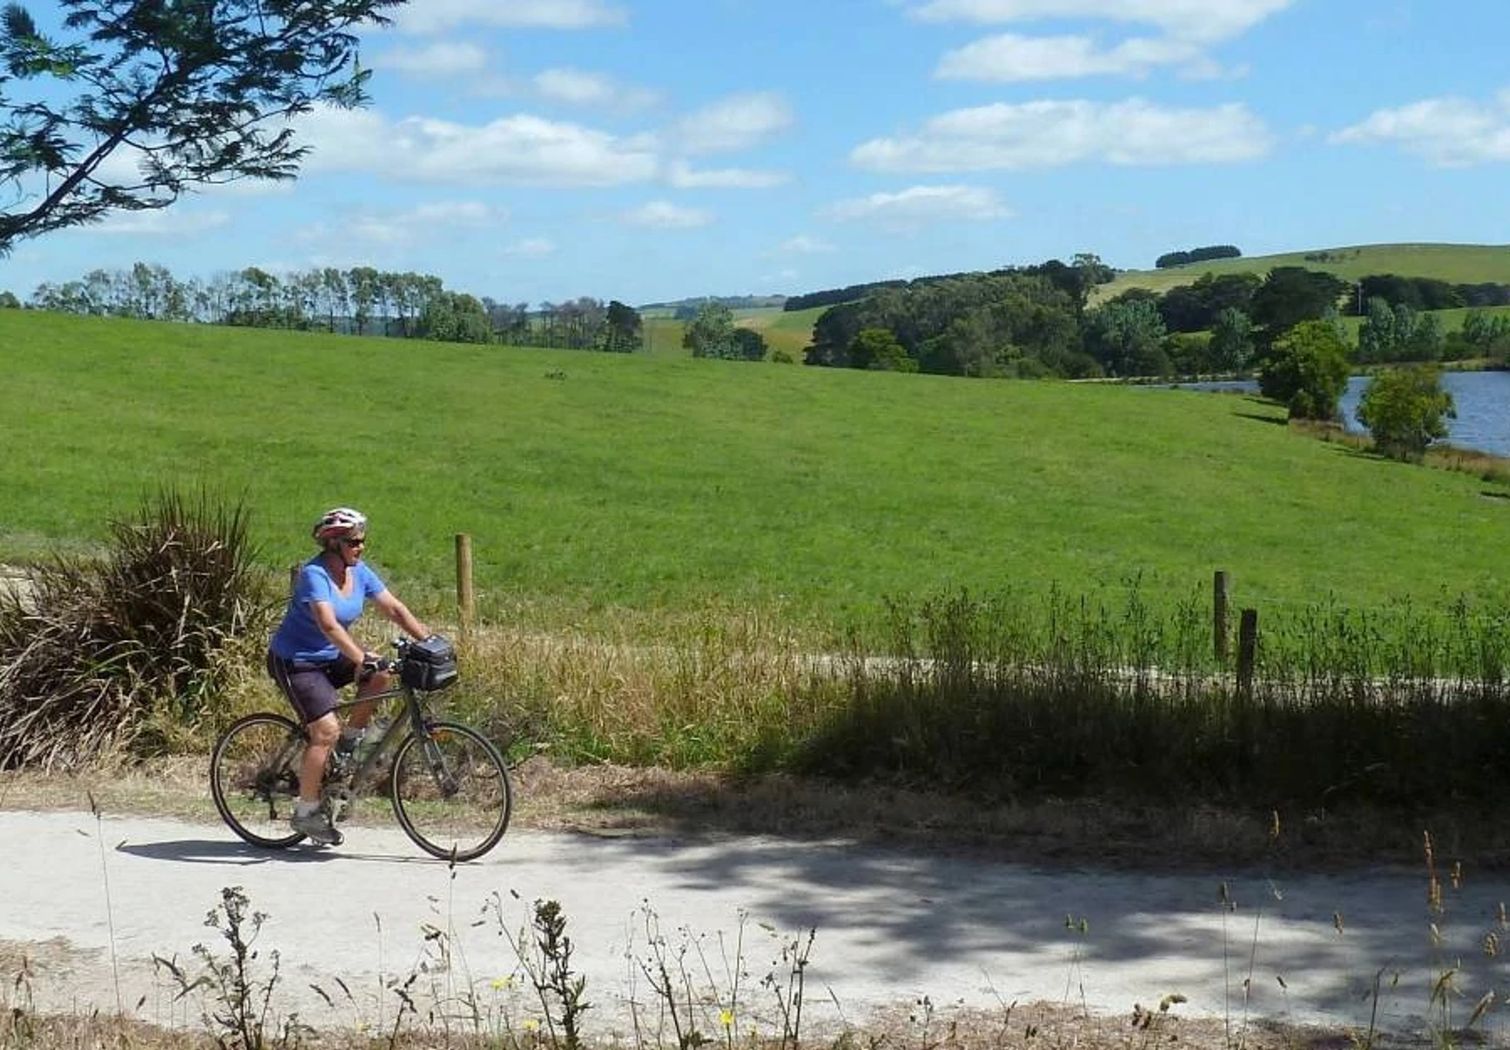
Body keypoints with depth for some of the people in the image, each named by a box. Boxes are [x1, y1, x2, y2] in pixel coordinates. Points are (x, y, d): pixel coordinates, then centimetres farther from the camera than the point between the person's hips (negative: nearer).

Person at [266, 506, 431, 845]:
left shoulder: (359, 572, -1)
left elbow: (395, 609, -1)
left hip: (331, 657, 7)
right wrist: (360, 658, -45)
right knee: (326, 730, -18)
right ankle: (305, 811, -6)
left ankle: (352, 740, 4)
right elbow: (328, 625, -36)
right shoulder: (314, 574, -23)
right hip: (294, 661, -7)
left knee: (380, 675, -16)